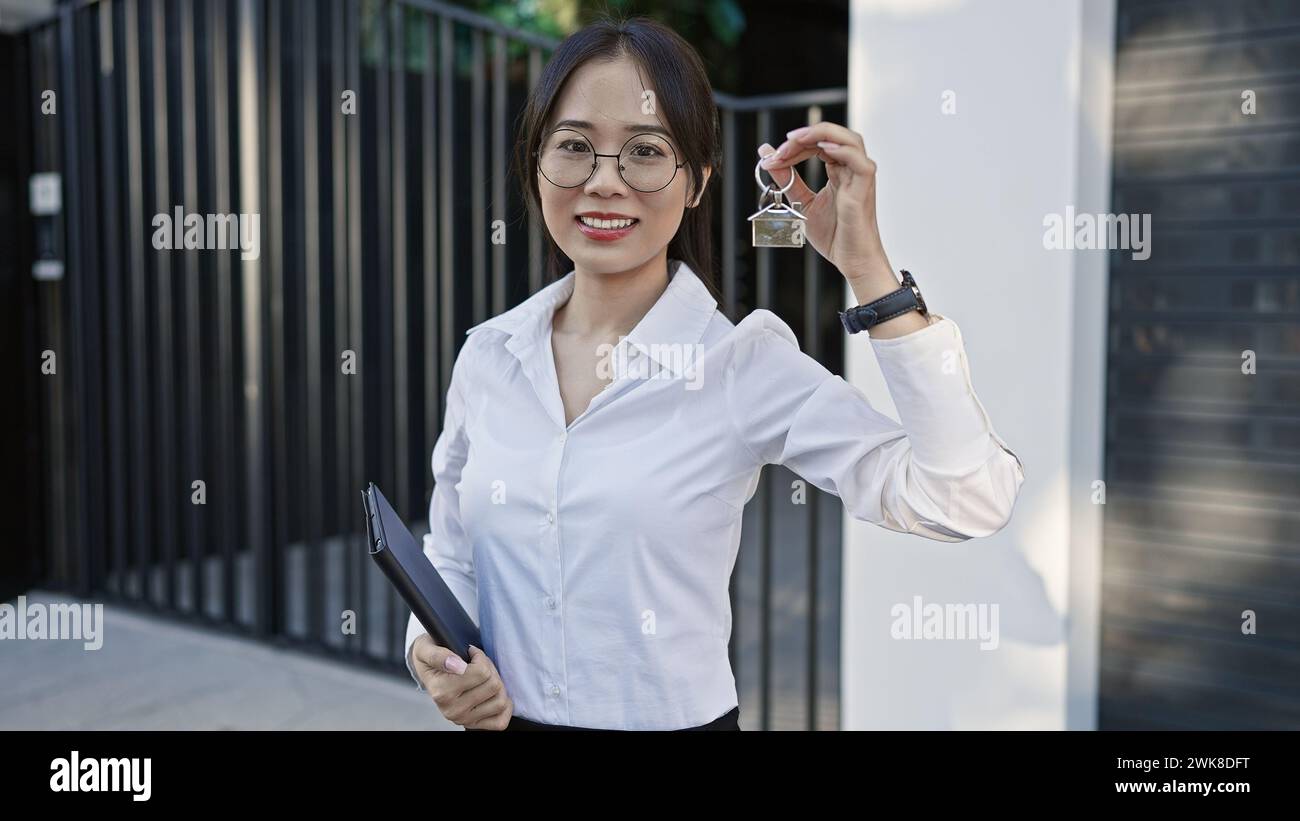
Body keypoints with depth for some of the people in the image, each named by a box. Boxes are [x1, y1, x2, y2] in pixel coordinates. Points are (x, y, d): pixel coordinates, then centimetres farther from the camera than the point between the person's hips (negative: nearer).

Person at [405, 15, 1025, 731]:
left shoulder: (745, 364, -16)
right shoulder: (486, 356, -5)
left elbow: (967, 504, -27)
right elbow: (449, 556, 8)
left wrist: (866, 267, -28)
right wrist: (430, 650, -13)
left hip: (679, 720, -3)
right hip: (504, 719, 3)